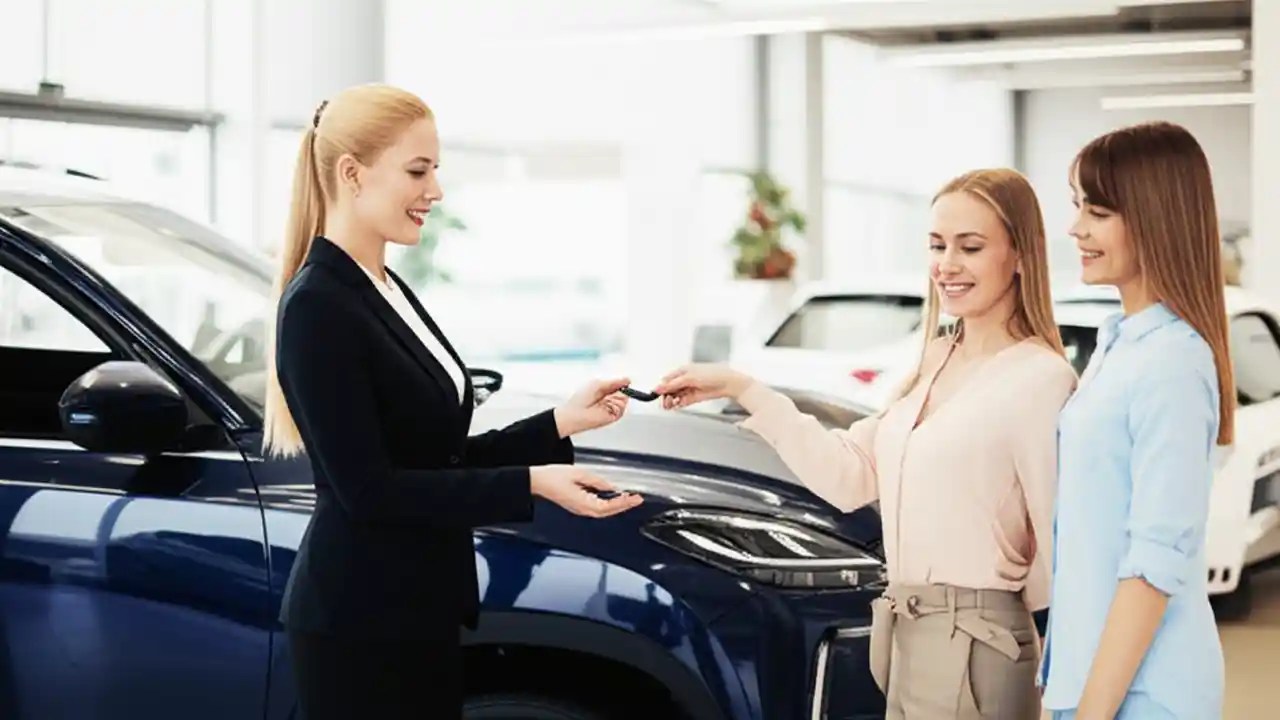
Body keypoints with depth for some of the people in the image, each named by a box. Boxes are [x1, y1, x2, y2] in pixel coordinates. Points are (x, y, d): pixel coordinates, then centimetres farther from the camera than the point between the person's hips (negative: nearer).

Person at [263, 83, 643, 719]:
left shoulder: (386, 291, 12)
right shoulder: (318, 307, -15)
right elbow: (367, 489, -19)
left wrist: (561, 424, 4)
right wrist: (532, 483, -21)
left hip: (419, 608, 9)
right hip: (358, 622, -9)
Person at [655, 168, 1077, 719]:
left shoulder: (1040, 379, -16)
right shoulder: (935, 363, 10)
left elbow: (1059, 545, -15)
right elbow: (850, 473, 7)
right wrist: (743, 390, 4)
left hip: (972, 649, -8)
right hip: (907, 635, 8)